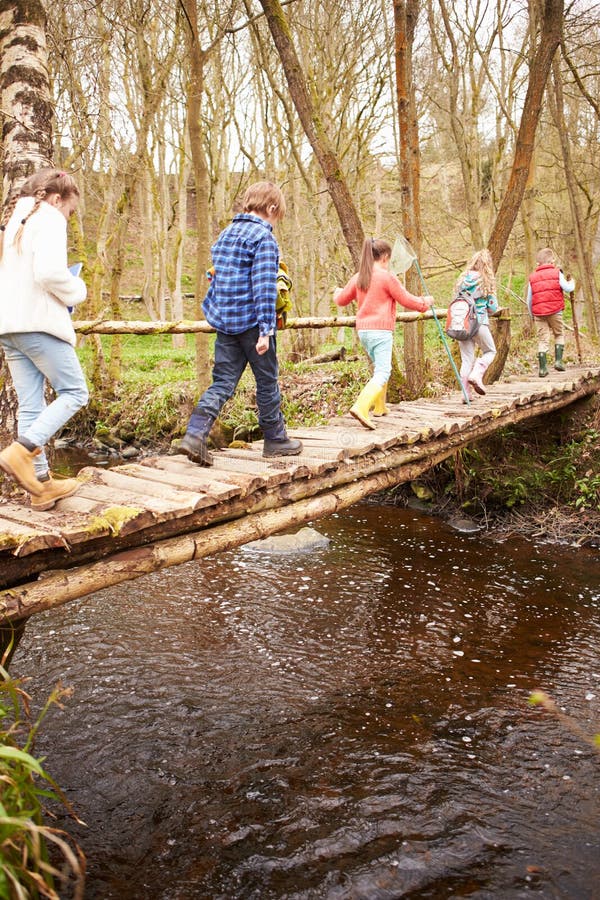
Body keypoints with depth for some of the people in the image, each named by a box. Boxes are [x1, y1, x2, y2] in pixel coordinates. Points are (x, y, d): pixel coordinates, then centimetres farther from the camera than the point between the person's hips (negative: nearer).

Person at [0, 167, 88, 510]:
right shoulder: (48, 218, -5)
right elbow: (49, 272, -20)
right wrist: (77, 290, -3)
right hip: (37, 322, -8)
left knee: (30, 406, 8)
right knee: (74, 392, 1)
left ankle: (42, 484, 11)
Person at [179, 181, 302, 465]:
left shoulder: (226, 233, 15)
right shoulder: (263, 237, -11)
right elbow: (264, 287, -18)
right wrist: (266, 330, -21)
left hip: (225, 322, 7)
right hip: (251, 322, -7)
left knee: (222, 382, 6)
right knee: (267, 381, 8)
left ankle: (195, 433, -10)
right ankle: (275, 439, 21)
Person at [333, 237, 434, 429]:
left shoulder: (358, 278, 9)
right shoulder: (387, 277, -8)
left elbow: (341, 300, 22)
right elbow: (407, 300, -3)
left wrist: (338, 291, 45)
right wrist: (425, 302, 16)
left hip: (363, 330, 8)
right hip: (381, 330, -8)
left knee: (379, 367, 24)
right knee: (382, 373, -11)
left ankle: (379, 407, 32)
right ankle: (361, 407, -30)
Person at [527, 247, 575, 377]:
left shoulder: (532, 277, 11)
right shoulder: (556, 273, 3)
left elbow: (529, 300, 12)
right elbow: (567, 288, -4)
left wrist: (532, 314, 23)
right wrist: (571, 281, 18)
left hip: (538, 313, 2)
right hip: (555, 310, -2)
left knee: (542, 339, 4)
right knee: (559, 334, 16)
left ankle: (542, 368, -2)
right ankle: (558, 360, 3)